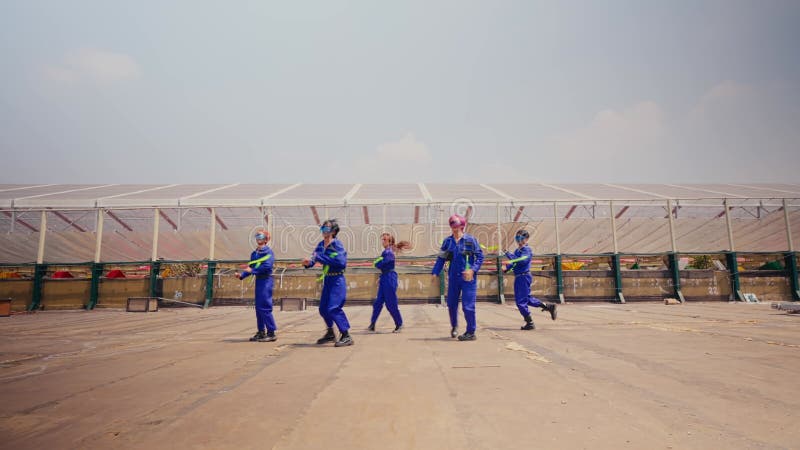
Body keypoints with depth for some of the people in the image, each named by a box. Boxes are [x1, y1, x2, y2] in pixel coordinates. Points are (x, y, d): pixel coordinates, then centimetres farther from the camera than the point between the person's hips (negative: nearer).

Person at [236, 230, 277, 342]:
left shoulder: (268, 251, -8)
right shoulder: (254, 253, 15)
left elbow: (267, 266, -20)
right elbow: (251, 267, 15)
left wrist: (252, 270, -19)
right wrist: (241, 275, 0)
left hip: (266, 280, -8)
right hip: (258, 280, 8)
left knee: (265, 307, -10)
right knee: (258, 307, 12)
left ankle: (271, 333, -5)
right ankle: (261, 332, 21)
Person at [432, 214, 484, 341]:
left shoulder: (470, 240, -6)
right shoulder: (447, 241, 4)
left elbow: (480, 256, -5)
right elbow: (441, 258, 7)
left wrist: (473, 270, -18)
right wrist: (435, 272, -2)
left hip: (468, 277, -4)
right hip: (453, 277, 4)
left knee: (468, 306, -6)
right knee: (451, 304, 13)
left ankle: (470, 332, 9)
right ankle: (454, 326, 39)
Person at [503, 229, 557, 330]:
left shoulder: (527, 250, -12)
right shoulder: (517, 250, 14)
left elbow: (522, 261, -28)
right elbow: (513, 262, 16)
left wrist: (509, 255, -27)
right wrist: (507, 267, -3)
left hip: (523, 276, -9)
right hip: (519, 277, 9)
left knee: (521, 301, -4)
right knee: (526, 298, 19)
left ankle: (530, 323, 8)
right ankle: (548, 306, 30)